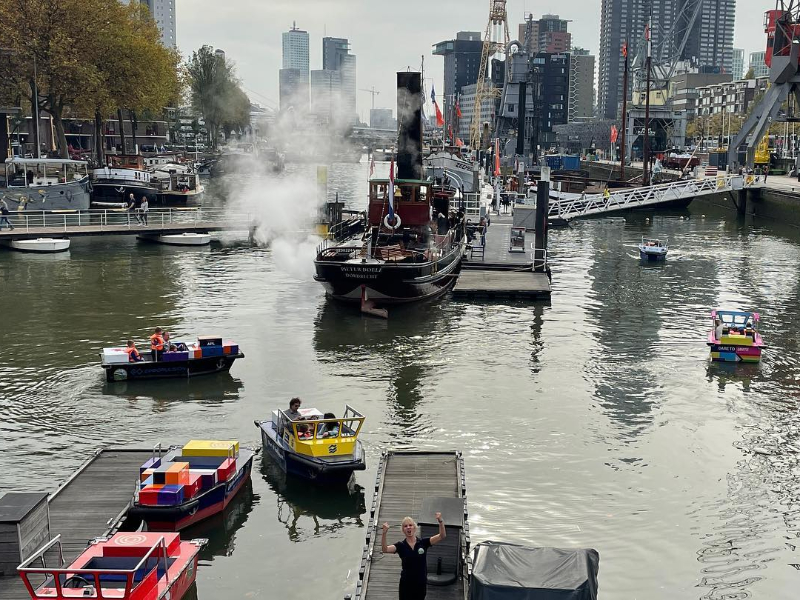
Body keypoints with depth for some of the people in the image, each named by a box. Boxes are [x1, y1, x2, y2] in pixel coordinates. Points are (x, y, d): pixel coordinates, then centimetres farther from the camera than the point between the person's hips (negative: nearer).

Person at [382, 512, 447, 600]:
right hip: (406, 584, -1)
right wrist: (384, 532, -35)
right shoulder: (401, 545, -4)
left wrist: (440, 521, -27)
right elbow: (385, 549, -21)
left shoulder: (423, 542, -2)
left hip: (421, 584, 1)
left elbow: (442, 536, -11)